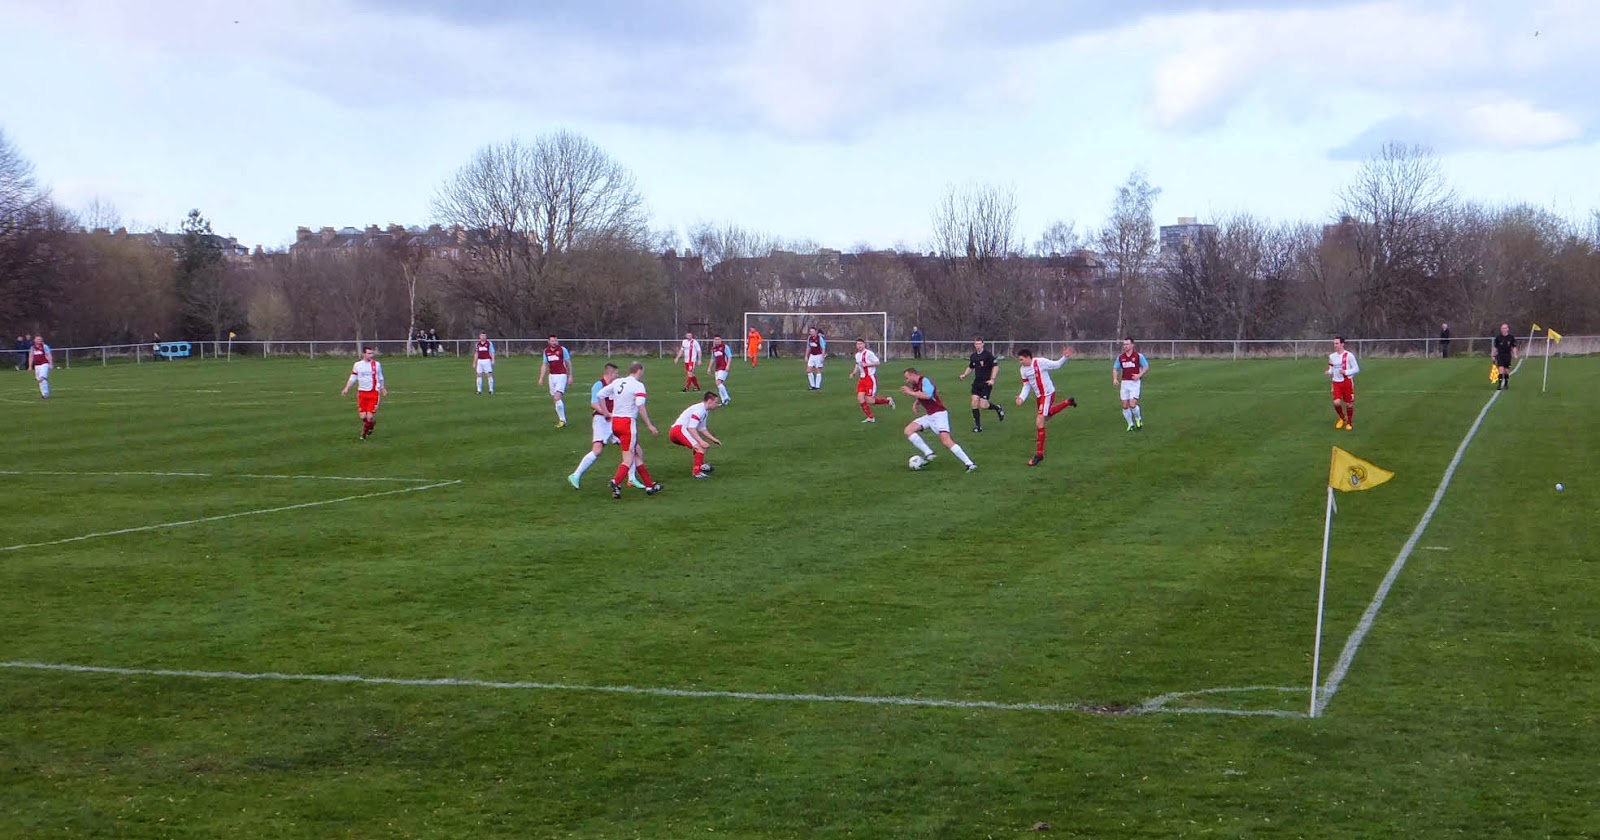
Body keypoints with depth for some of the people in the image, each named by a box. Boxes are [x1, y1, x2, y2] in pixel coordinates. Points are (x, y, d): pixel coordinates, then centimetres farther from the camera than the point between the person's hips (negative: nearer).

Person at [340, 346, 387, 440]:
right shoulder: (357, 365, 3)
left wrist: (383, 389, 21)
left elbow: (380, 378, 18)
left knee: (370, 417, -13)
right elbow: (352, 378, 8)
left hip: (373, 393, -1)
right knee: (363, 416, -3)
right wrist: (347, 388, -3)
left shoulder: (377, 364, 4)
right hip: (362, 392, 1)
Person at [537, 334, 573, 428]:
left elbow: (568, 363, 0)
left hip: (561, 375, -5)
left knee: (557, 397, -17)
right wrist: (541, 378, 10)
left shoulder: (562, 349, -5)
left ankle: (562, 420, -9)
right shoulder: (546, 351, 8)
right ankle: (562, 419, 15)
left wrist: (570, 376, -3)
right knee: (554, 398, 5)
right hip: (552, 376, 5)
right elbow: (544, 365, 15)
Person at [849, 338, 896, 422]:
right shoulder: (857, 355, 12)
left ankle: (888, 400, 14)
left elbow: (877, 362, -14)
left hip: (870, 378, -8)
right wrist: (853, 373, 8)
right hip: (862, 379, 8)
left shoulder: (868, 353, -12)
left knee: (869, 401, -10)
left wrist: (866, 364, -21)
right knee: (860, 398, -4)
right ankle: (870, 417, 7)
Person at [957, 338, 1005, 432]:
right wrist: (964, 375, 7)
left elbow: (996, 366, -9)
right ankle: (977, 425, 5)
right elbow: (970, 367, 24)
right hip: (977, 382, 6)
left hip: (986, 383, -6)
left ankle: (998, 409, 19)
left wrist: (992, 379, -17)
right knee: (974, 403, -4)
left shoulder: (988, 355, -9)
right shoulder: (973, 356, 9)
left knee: (983, 405, -11)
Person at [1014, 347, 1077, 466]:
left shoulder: (1040, 362, -19)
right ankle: (1068, 402, 53)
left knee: (1039, 423, -13)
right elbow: (1026, 387, 6)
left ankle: (1039, 453, -7)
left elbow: (1057, 365, -9)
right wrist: (1021, 397, -10)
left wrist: (1065, 357, -26)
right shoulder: (1024, 370, 1)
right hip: (1038, 396, 8)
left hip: (1047, 394, -8)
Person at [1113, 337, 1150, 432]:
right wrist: (1115, 379, -2)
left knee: (1132, 404, -14)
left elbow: (1146, 367, 0)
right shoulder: (1120, 357, 7)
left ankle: (1138, 419, 14)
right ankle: (1130, 424, 17)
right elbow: (1115, 368, 15)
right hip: (1124, 383, 4)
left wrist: (1139, 375, -15)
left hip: (1135, 382, -4)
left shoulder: (1139, 356, -4)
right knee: (1125, 405, 2)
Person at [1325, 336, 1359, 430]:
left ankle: (1349, 423, 25)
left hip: (1347, 382, -3)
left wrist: (1346, 372, -21)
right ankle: (1342, 418, 15)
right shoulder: (1331, 356, 7)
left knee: (1349, 404, 5)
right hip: (1336, 382, 3)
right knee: (1336, 402, -13)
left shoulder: (1349, 355, -9)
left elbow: (1356, 369, -7)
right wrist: (1328, 373, -5)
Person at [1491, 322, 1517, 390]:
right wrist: (1493, 356, 5)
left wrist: (1515, 356, -1)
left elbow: (1514, 347, 6)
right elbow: (1495, 348, 7)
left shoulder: (1511, 337, 1)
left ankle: (1506, 384, 22)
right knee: (1501, 369, -14)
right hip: (1500, 355, -1)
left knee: (1507, 371, 7)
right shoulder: (1498, 337, 1)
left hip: (1508, 356, 1)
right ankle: (1499, 384, -13)